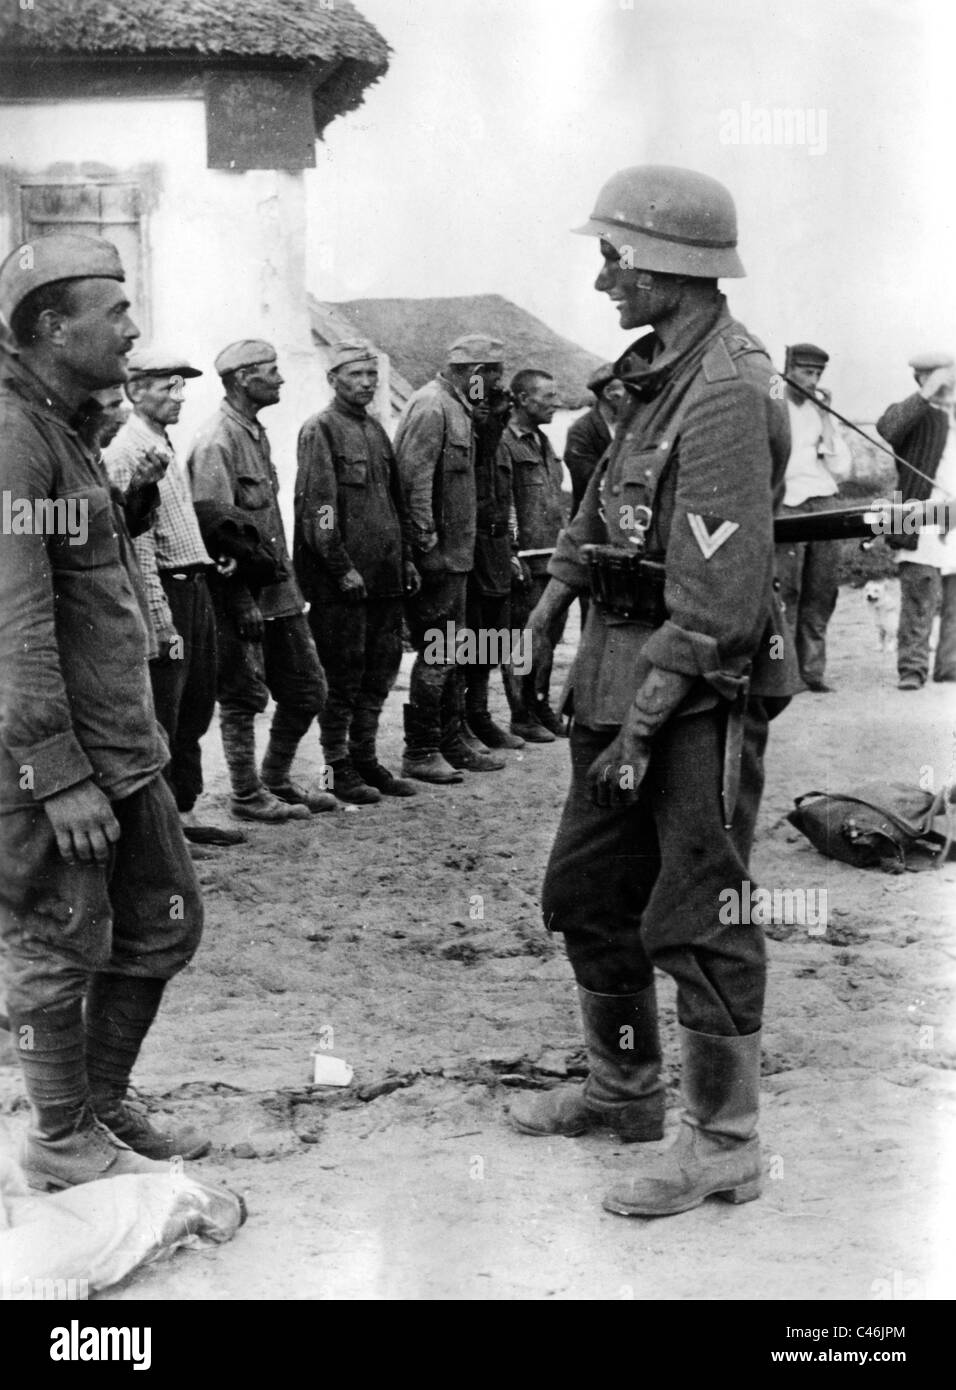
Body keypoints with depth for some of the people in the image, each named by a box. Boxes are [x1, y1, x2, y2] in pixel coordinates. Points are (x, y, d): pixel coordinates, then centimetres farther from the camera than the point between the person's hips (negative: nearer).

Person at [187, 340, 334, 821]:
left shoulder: (257, 434, 14)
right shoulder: (216, 442, -15)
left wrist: (287, 582, 18)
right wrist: (243, 602, -21)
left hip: (278, 592, 9)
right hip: (241, 598, -9)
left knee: (307, 689, 13)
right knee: (243, 699, 2)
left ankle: (276, 780, 27)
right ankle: (248, 796, 14)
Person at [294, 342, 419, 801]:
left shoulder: (375, 430, 17)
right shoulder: (320, 430, -8)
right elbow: (317, 506, -14)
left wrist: (406, 558, 16)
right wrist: (342, 568, -18)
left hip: (384, 576, 8)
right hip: (341, 581, -8)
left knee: (380, 671, 11)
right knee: (342, 676, -1)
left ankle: (365, 758, 21)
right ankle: (340, 768, 7)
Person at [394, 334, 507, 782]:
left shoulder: (458, 408, 17)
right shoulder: (431, 406, -14)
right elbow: (415, 479, -21)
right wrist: (426, 542, -23)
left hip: (455, 554, 10)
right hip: (436, 557, -10)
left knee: (449, 655, 15)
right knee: (435, 655, -5)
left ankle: (452, 745, 23)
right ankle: (419, 753, 2)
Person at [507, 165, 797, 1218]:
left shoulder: (726, 392, -19)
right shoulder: (655, 372, 10)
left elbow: (718, 596, -23)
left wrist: (642, 723, -21)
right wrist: (560, 579, 19)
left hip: (700, 694, -10)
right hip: (622, 670, 10)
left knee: (697, 917, -2)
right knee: (585, 893, 17)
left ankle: (723, 1147, 10)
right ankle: (623, 1090, 34)